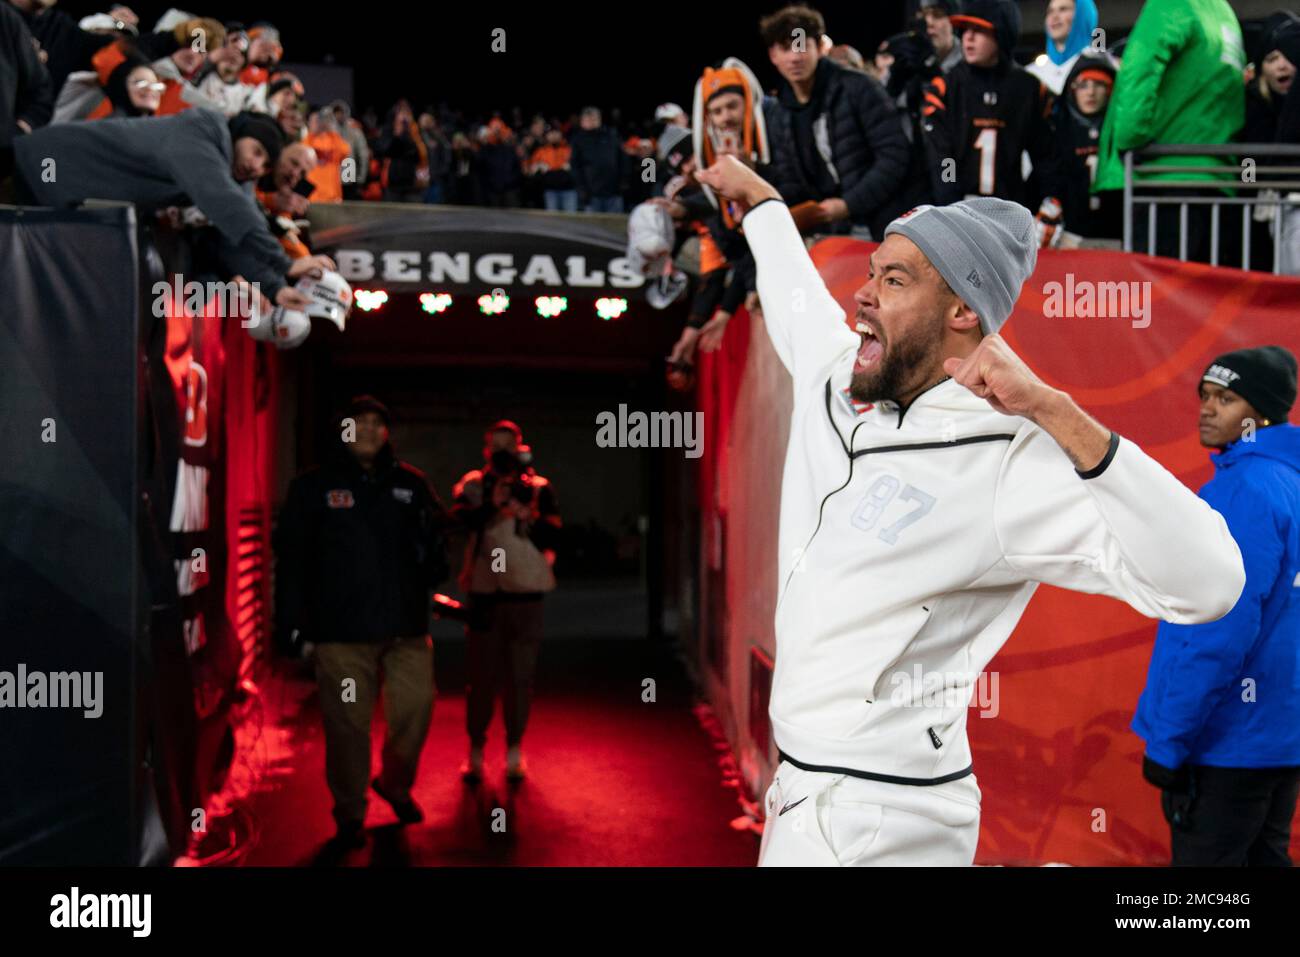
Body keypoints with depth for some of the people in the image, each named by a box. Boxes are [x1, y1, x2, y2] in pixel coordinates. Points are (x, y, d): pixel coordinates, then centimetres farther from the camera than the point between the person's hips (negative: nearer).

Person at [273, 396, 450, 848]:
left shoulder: (411, 484, 10)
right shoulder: (314, 486, 4)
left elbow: (440, 538, 17)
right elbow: (292, 558, 1)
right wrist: (292, 624, -5)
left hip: (406, 626, 3)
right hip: (342, 629, -2)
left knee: (415, 710, 2)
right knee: (347, 723, 0)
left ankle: (396, 786, 29)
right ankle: (350, 813, 17)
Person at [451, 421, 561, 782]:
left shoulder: (539, 488, 5)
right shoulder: (474, 485, 4)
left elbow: (551, 538, -1)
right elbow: (459, 519, -14)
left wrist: (527, 515, -16)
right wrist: (492, 505, -29)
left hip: (525, 592, 0)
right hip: (484, 592, 0)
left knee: (520, 678, 5)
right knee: (482, 677, 1)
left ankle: (514, 753, 16)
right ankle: (475, 753, 12)